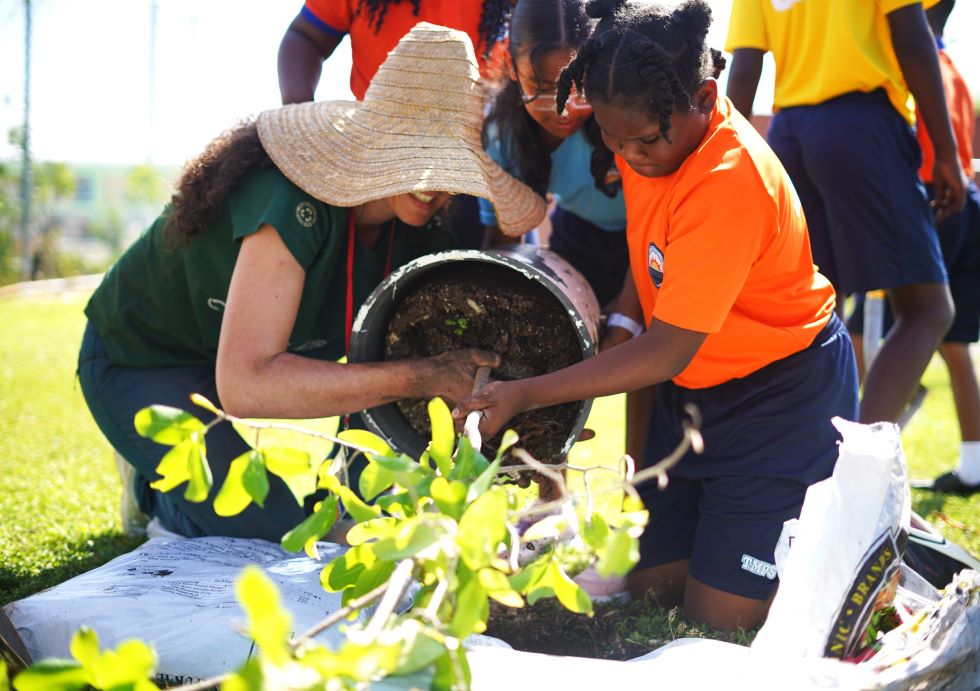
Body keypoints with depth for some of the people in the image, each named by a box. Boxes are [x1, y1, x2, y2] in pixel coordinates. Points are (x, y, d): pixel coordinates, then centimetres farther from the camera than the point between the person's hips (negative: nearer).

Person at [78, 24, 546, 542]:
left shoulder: (413, 225, -13)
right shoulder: (295, 206, -37)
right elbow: (243, 385, -43)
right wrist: (422, 378, -44)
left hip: (252, 352, 7)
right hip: (142, 367, -7)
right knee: (272, 532, -23)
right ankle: (159, 484, 7)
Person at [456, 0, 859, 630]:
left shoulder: (730, 183, -31)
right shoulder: (646, 130, -6)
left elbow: (667, 350, -28)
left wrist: (526, 395, -27)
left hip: (782, 392, -8)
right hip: (692, 389, 8)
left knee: (719, 617, -9)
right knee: (652, 589, 8)